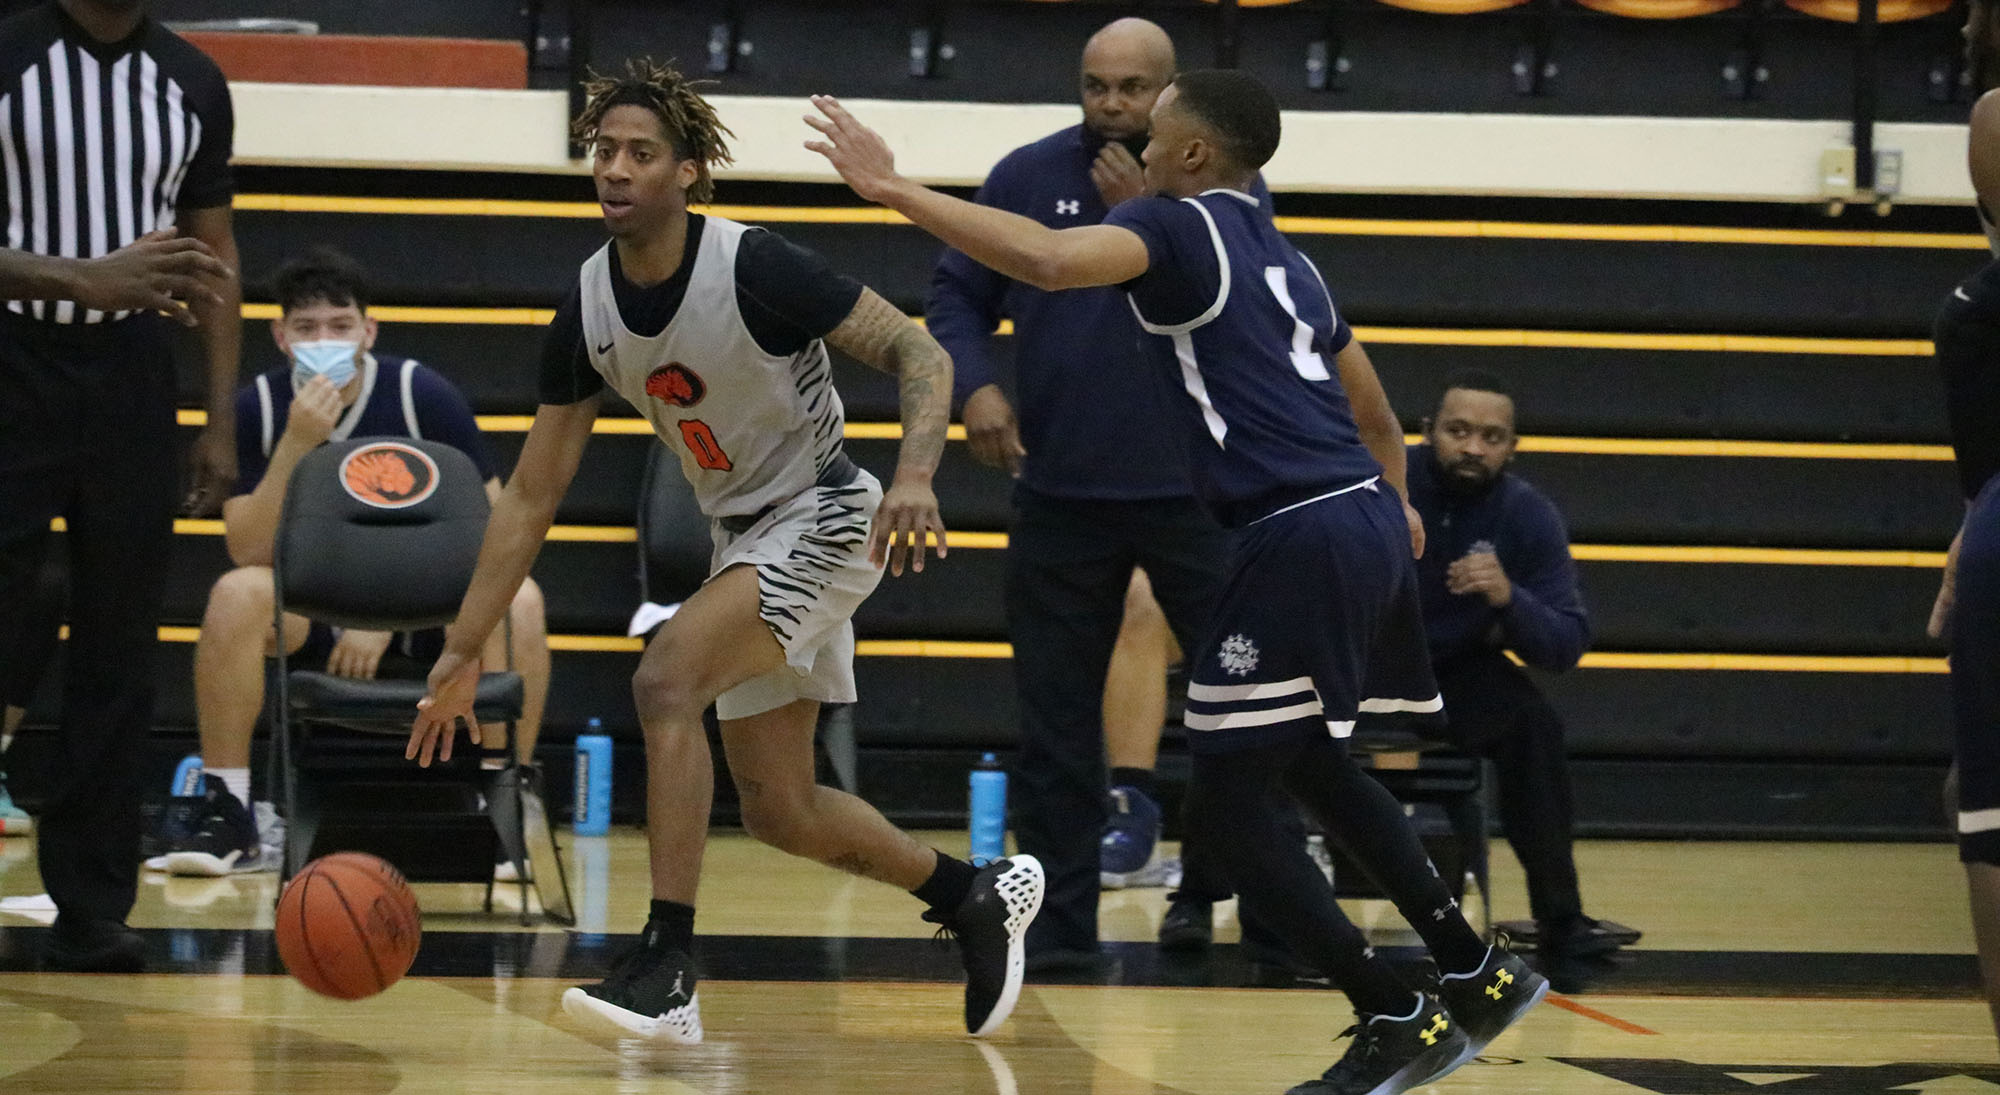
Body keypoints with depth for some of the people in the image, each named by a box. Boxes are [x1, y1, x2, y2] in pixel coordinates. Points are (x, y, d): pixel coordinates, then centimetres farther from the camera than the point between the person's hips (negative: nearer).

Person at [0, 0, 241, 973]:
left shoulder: (191, 82, 7)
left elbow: (214, 255, 12)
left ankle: (92, 908, 9)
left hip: (132, 377, 4)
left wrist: (220, 422, 6)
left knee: (117, 654, 4)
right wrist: (85, 281, -26)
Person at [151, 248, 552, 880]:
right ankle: (227, 817, -20)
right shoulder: (256, 409, -9)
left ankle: (499, 805, -18)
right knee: (237, 596, -31)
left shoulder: (422, 395, -12)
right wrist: (296, 445, -28)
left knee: (517, 601, -30)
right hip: (312, 611, 1)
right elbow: (249, 554, -16)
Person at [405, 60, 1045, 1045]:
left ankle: (666, 971, -25)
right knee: (778, 811, 12)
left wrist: (915, 476, -39)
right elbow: (532, 494, 2)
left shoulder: (756, 269, -22)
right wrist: (462, 651, 0)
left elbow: (920, 355, -20)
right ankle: (979, 896, 36)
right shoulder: (588, 310, -5)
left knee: (665, 679, -28)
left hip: (822, 518, -8)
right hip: (740, 537, 8)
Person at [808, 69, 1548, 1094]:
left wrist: (893, 188, -17)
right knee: (1317, 768, 26)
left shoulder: (1178, 224, -1)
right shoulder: (1287, 262, 24)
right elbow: (1375, 416, 35)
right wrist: (1395, 506, 55)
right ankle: (1480, 974, 30)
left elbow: (1048, 258, -23)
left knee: (1228, 800, -1)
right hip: (1369, 518, 9)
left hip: (1298, 538, -9)